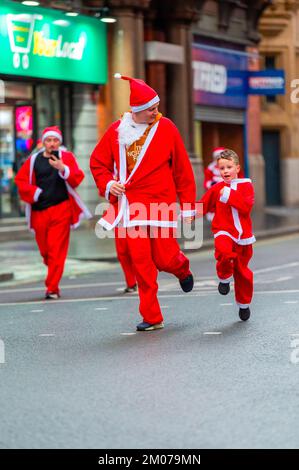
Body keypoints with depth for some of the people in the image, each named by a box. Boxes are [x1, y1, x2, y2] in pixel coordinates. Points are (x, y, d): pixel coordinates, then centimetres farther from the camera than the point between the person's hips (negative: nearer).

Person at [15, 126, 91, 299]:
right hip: (39, 212, 3)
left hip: (61, 209, -3)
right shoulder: (34, 160, 9)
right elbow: (20, 180, 11)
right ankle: (53, 282, 28)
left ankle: (52, 288, -9)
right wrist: (34, 193, -3)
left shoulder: (67, 157, 5)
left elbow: (77, 178, -7)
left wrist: (62, 169, -24)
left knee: (57, 250, -9)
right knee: (45, 250, 8)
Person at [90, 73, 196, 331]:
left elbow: (183, 170, 3)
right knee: (141, 261, -4)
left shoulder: (166, 128, 0)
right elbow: (98, 162, 15)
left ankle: (182, 268, 36)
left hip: (161, 203, -1)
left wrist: (188, 206, 3)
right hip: (131, 204, 1)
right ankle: (152, 317, 4)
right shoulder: (117, 130, 3)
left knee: (164, 258, -3)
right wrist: (108, 184, -4)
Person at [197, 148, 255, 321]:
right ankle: (225, 278, -6)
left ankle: (244, 305, 30)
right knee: (224, 251, -36)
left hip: (243, 234, 1)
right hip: (223, 231, -1)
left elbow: (247, 206, -13)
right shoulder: (217, 188, 5)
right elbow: (203, 205, 13)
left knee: (242, 271, 9)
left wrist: (229, 195, -18)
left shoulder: (246, 186, 2)